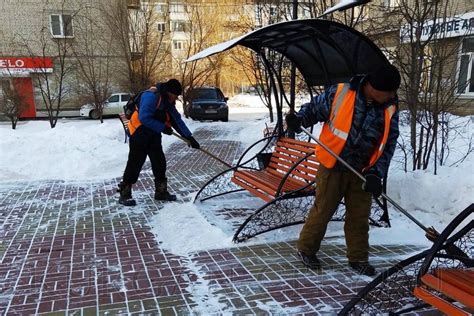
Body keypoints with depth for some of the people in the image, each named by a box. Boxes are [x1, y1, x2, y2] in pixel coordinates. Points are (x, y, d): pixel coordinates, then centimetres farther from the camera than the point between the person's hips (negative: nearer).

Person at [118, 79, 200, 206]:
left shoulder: (168, 102, 7)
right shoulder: (151, 96, -21)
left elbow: (177, 120, 7)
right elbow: (144, 118, -27)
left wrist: (189, 137, 1)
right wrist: (162, 127, -22)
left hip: (154, 134, 9)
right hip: (139, 132, -9)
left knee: (159, 162, 8)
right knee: (135, 163, -6)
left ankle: (161, 192, 19)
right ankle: (124, 194, 3)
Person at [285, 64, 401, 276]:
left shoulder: (390, 109, -3)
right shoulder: (339, 93, -16)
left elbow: (389, 143, 0)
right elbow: (314, 108, -1)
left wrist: (376, 173, -9)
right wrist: (299, 120, -22)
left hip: (362, 172, 4)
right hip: (333, 167, -4)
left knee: (360, 216, 12)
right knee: (322, 210, 8)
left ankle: (358, 258, 30)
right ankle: (306, 249, 28)